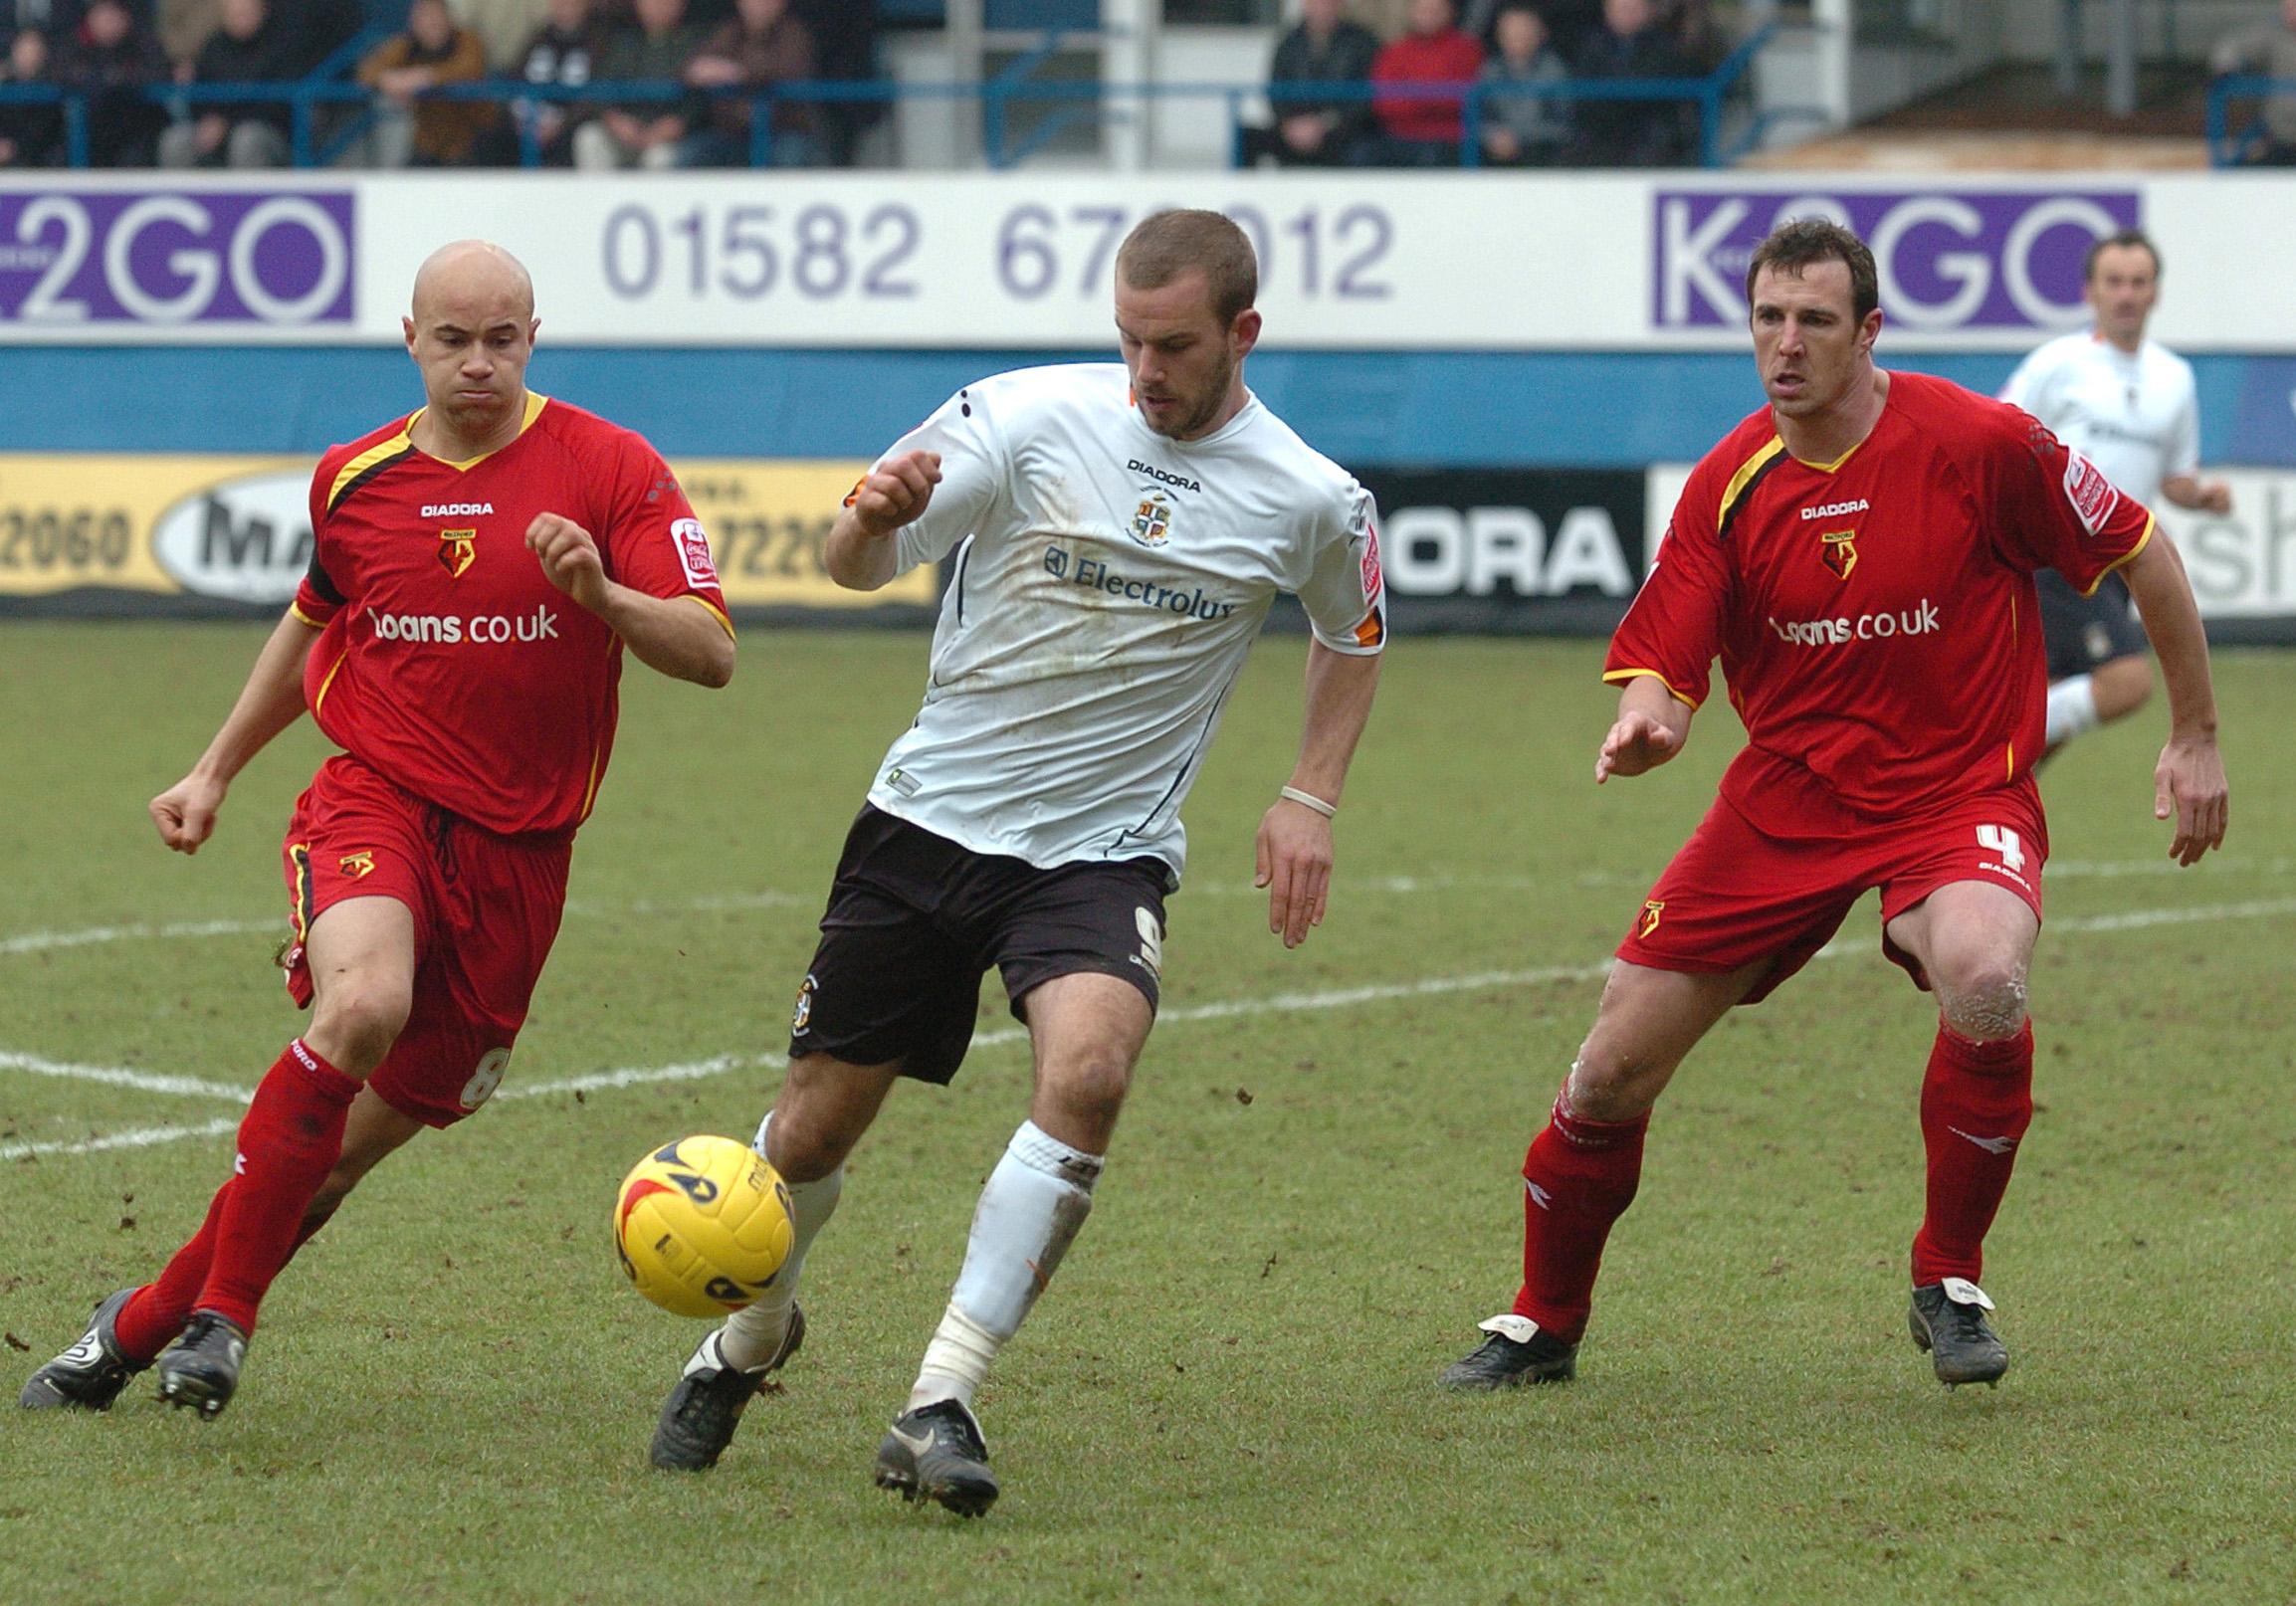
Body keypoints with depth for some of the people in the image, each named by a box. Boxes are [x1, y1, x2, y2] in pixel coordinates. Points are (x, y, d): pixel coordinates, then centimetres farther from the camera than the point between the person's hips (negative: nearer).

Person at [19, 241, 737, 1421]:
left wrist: (602, 594, -28)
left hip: (518, 849, 0)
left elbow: (709, 654, -10)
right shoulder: (354, 481, 6)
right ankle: (223, 1309, -22)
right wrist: (215, 772, 27)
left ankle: (151, 1320, 20)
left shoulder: (611, 470, -4)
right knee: (363, 1004, -32)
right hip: (374, 798, 0)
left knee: (375, 1130, 3)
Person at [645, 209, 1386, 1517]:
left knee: (1090, 1069, -30)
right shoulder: (1031, 416, -8)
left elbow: (1354, 636, 17)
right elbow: (860, 566, -7)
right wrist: (877, 514, -31)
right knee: (819, 1119, 5)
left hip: (1103, 855, -1)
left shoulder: (1313, 501, -4)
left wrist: (1312, 799, 6)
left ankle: (942, 1407, -24)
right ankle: (749, 1338, 38)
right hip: (931, 819, 1)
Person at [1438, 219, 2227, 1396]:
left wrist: (2195, 739, 2)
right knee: (1615, 1066, -1)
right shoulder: (1729, 484, -4)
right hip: (1786, 800, 3)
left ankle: (1950, 1285, -12)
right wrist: (1644, 724, -30)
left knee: (1984, 980, -36)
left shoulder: (1979, 445, -14)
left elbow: (2141, 553, -3)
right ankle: (1542, 1323, 25)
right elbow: (1660, 665, -5)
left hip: (1958, 796, -3)